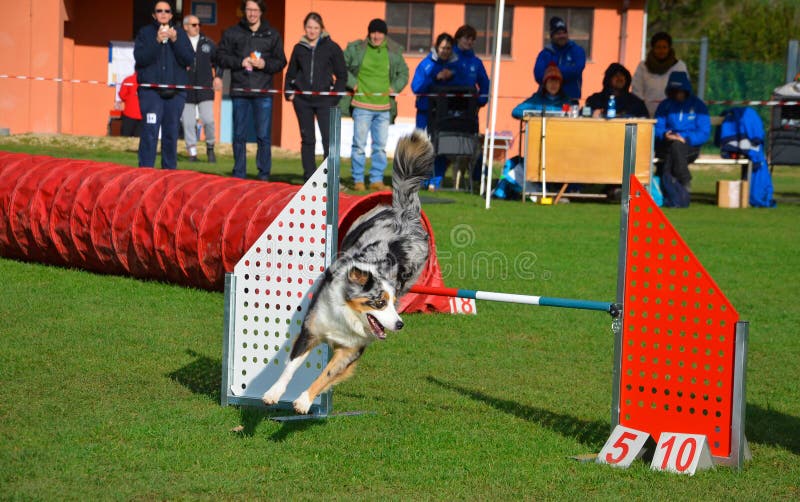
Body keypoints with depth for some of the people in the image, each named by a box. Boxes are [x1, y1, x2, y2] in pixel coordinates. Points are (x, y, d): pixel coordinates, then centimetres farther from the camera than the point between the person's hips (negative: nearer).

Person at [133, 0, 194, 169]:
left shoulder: (180, 33, 11)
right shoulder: (145, 33, 6)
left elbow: (189, 59, 1)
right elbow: (140, 58, -6)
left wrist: (175, 40, -11)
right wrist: (157, 41, -16)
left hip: (175, 91, 2)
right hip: (150, 90, -2)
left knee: (171, 133, 5)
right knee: (150, 131, -11)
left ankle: (169, 169, 13)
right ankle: (145, 169, -9)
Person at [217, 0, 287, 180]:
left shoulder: (272, 35, 9)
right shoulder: (232, 33, 8)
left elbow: (281, 62, 9)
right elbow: (221, 57, 5)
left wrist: (265, 64, -10)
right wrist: (240, 62, -10)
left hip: (263, 93, 0)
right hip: (240, 92, 0)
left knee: (264, 136, -2)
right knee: (239, 136, 5)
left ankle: (264, 175, 5)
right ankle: (239, 176, 12)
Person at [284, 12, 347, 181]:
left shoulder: (331, 47, 2)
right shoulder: (299, 48, 10)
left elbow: (342, 75, 4)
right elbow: (291, 73, 19)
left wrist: (336, 95, -5)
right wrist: (289, 93, 6)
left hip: (324, 99, -3)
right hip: (302, 100, 3)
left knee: (329, 138, -9)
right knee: (307, 140, 5)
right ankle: (309, 178, 10)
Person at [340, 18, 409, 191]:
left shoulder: (394, 52, 8)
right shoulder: (356, 49, 0)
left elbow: (403, 73, 20)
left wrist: (394, 87, 4)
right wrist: (351, 83, -3)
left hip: (384, 107, 3)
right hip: (362, 105, -3)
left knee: (380, 146, 5)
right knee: (359, 144, -3)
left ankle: (377, 180, 12)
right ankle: (358, 180, 6)